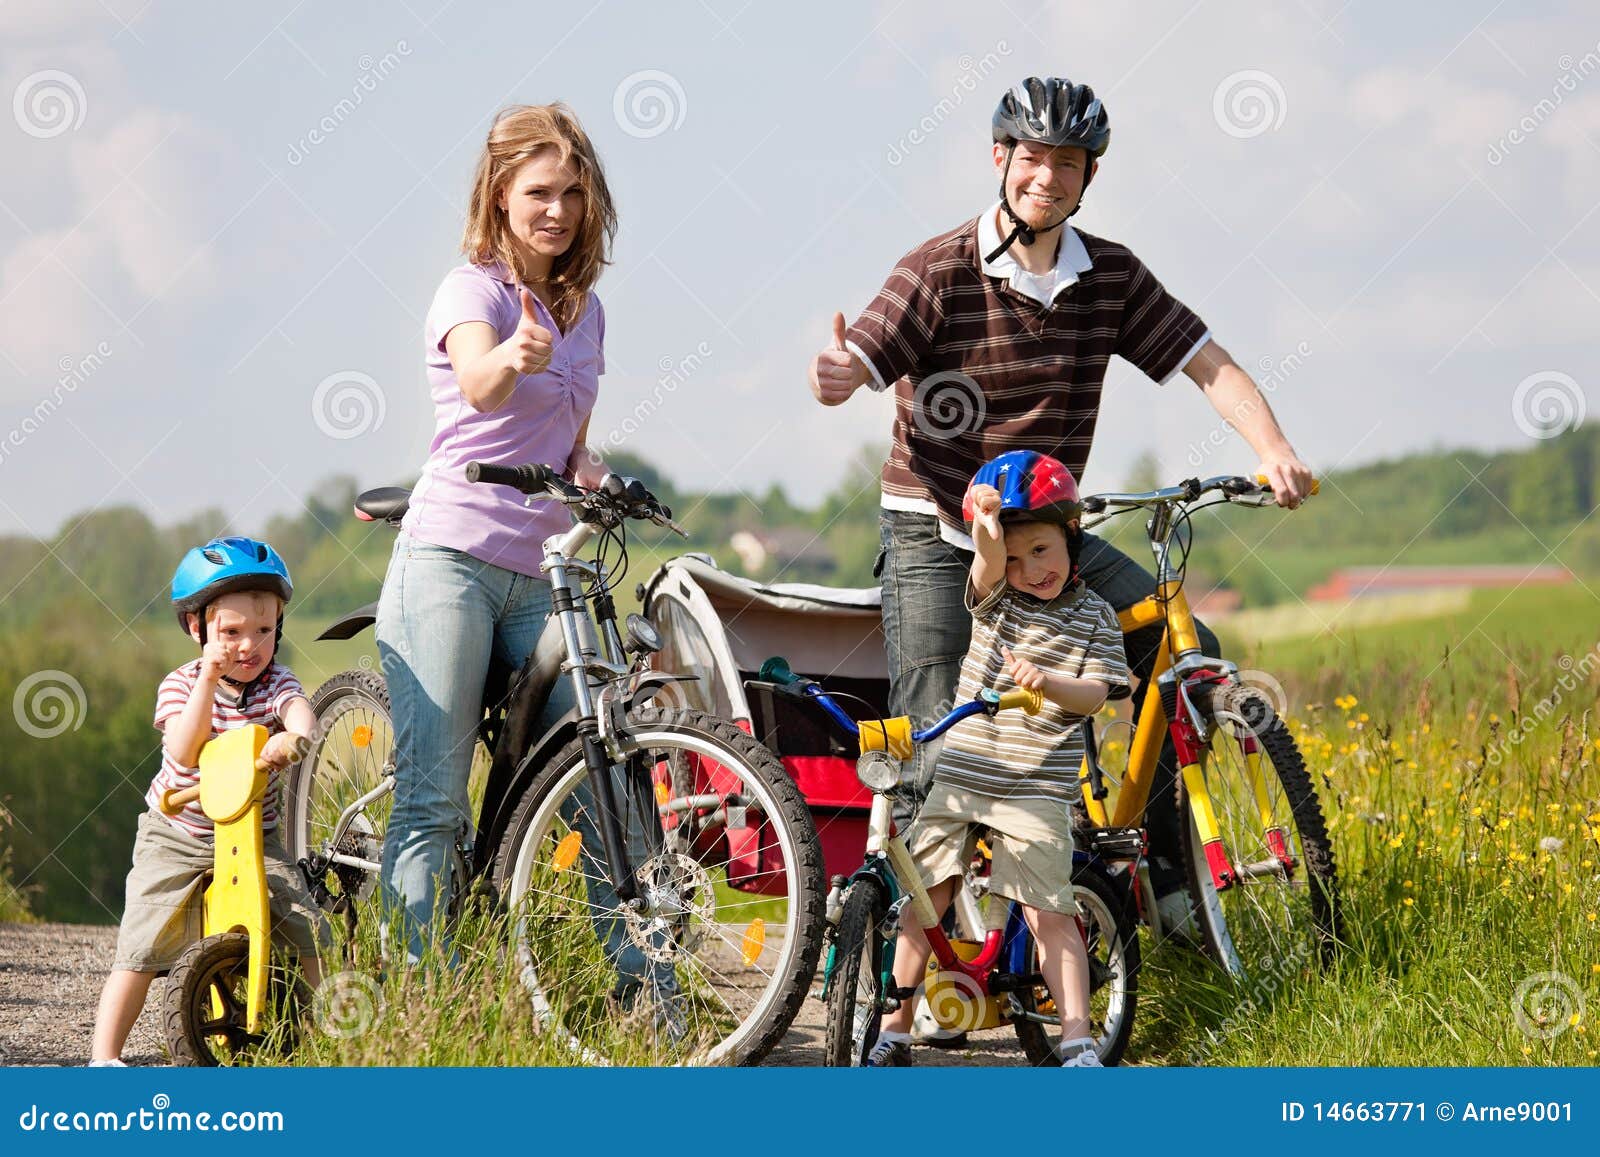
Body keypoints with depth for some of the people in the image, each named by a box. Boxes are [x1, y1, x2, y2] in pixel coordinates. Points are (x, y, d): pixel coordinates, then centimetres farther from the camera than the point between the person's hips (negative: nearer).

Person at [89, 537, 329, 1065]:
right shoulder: (181, 684, -11)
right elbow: (184, 750, -28)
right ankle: (103, 1057, -7)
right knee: (142, 945, -12)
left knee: (311, 929, -12)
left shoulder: (275, 682, -7)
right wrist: (209, 676, -34)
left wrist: (294, 735, -55)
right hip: (176, 838, -2)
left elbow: (301, 713, -30)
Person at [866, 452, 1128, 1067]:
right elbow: (989, 571, -21)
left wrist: (1046, 683, -28)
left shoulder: (1093, 617, 1)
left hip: (1037, 790, -2)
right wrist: (989, 530, -43)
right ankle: (894, 1032, 12)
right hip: (959, 777, 2)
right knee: (925, 899, 3)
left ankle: (1078, 1041, -2)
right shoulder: (995, 597, 2)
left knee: (1050, 913, -7)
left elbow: (1094, 694, -8)